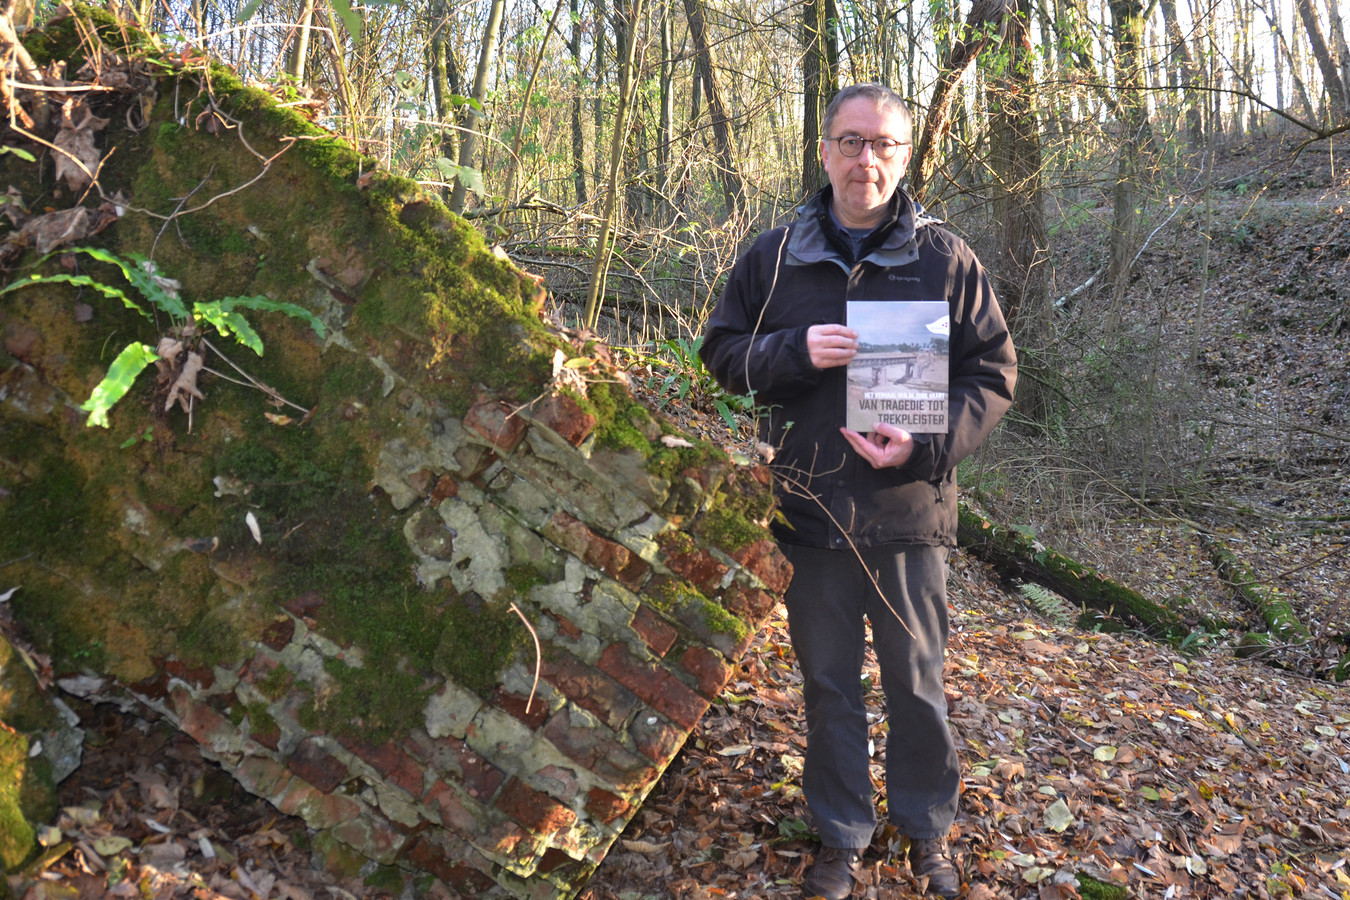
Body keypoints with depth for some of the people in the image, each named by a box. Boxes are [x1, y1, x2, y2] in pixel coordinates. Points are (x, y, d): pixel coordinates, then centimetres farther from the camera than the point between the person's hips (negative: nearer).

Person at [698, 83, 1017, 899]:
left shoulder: (946, 258, -1)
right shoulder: (775, 256, 3)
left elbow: (993, 373, 0)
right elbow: (723, 350, 6)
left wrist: (927, 444, -17)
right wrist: (794, 351, -15)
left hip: (910, 509, -1)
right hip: (810, 508, 1)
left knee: (918, 684, 13)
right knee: (828, 683, 14)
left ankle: (927, 828, 35)